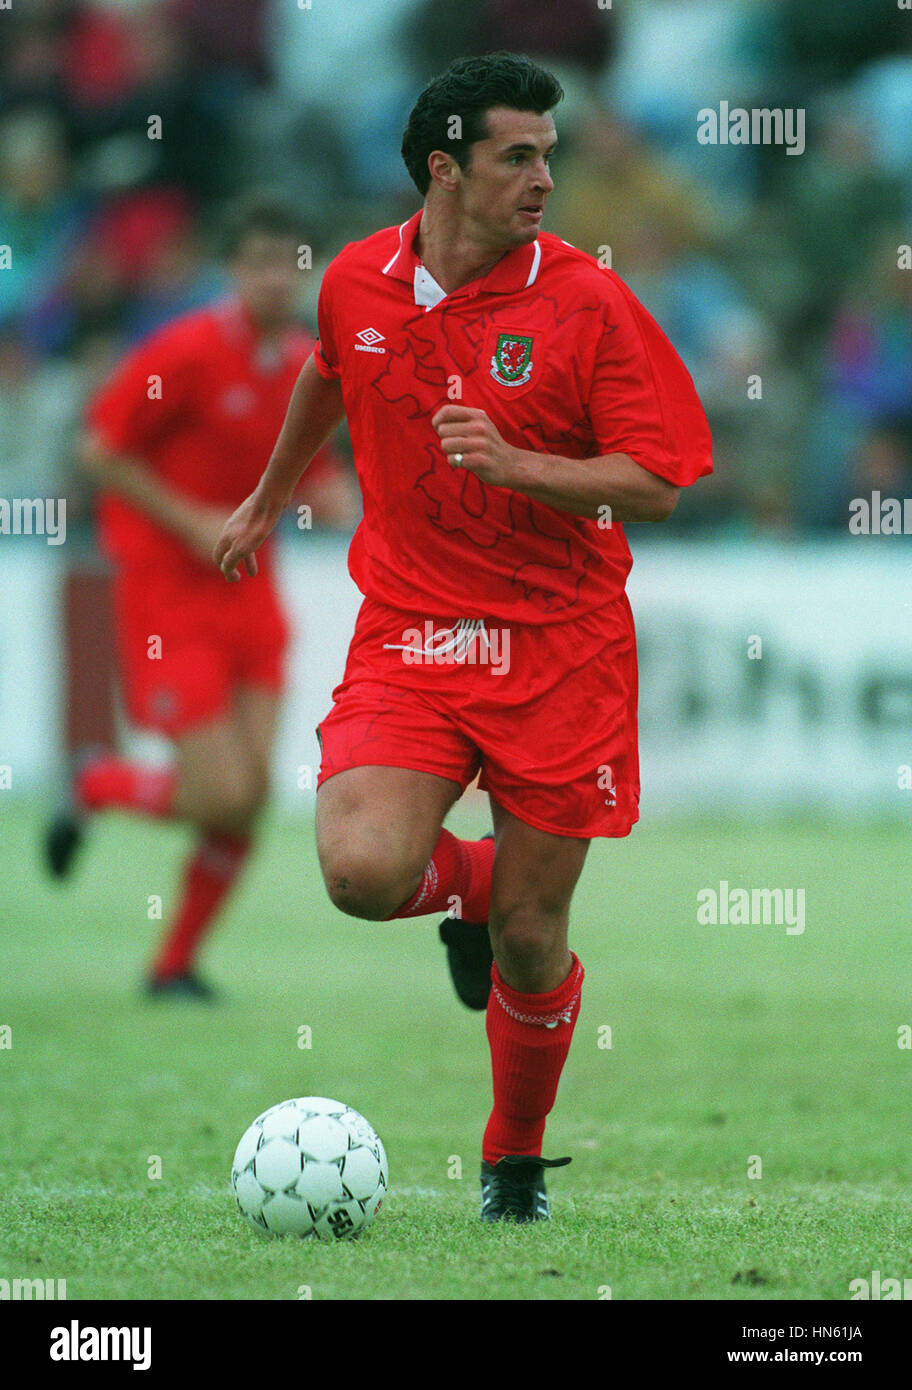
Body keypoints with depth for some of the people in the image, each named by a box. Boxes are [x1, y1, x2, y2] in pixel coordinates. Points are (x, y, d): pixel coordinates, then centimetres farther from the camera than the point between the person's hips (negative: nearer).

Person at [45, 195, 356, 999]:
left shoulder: (308, 365, 6)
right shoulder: (185, 353, -14)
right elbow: (99, 451, -10)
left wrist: (332, 497, -4)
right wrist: (191, 522, -16)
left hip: (248, 596, 6)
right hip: (167, 594, -6)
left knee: (253, 790, -4)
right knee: (224, 796, -13)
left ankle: (176, 964, 12)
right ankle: (99, 787, 19)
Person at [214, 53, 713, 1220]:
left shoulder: (586, 303, -10)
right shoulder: (357, 283, 1)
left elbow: (656, 484, -11)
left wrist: (513, 465, -25)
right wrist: (268, 497, 37)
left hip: (559, 644, -2)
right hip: (408, 634, 2)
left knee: (530, 940, 1)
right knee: (363, 873, -22)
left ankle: (516, 1158, 28)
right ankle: (471, 880, 15)